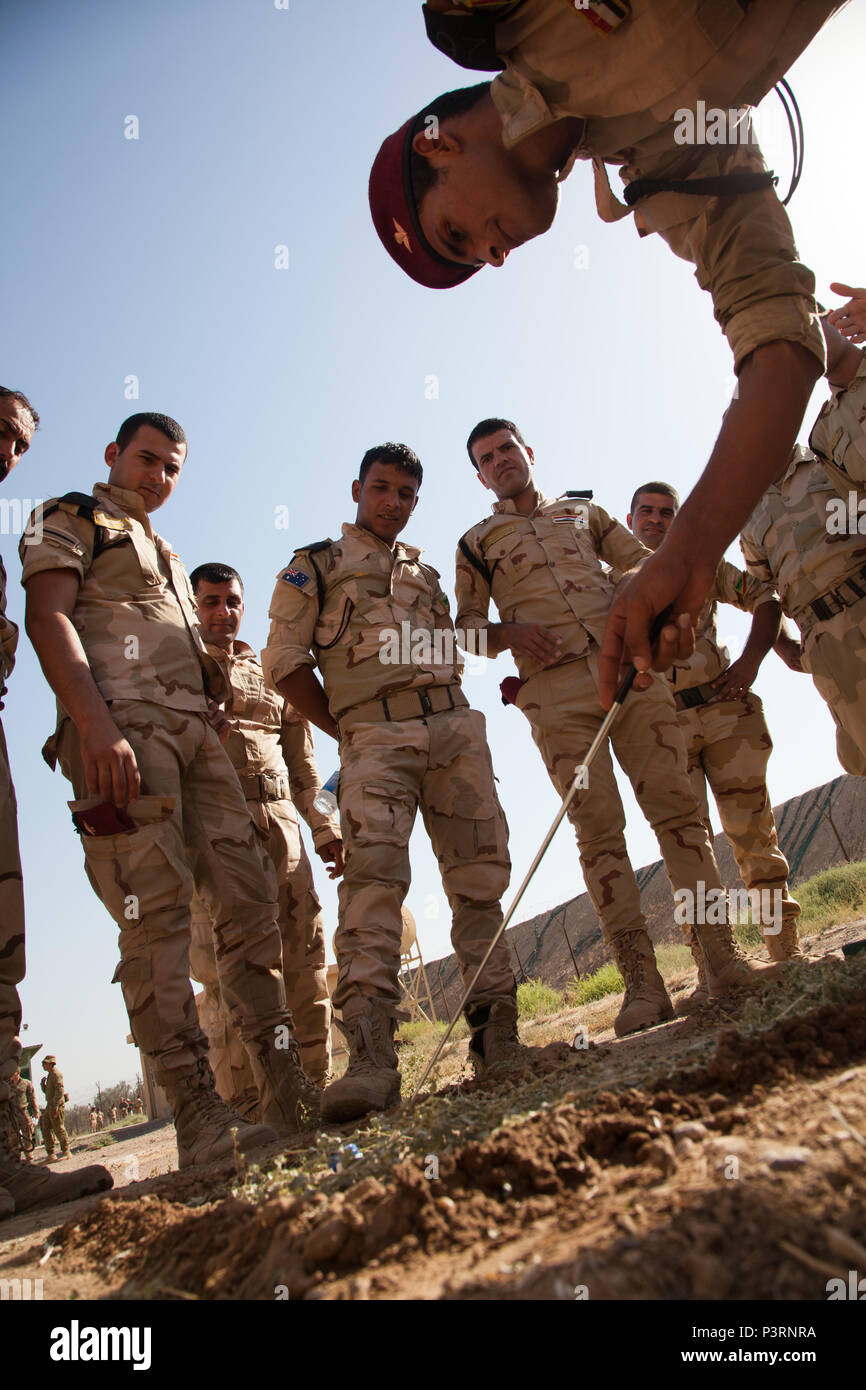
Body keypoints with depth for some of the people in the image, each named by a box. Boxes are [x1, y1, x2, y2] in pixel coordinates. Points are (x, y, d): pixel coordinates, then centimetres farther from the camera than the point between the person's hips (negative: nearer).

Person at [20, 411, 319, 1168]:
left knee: (250, 892, -2)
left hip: (195, 728, 8)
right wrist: (96, 726, -21)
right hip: (123, 725, -8)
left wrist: (212, 666, 11)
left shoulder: (166, 555, 33)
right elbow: (48, 618, -7)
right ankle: (199, 1116, -13)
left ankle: (288, 1090, 2)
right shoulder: (72, 519, 10)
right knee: (156, 907, -14)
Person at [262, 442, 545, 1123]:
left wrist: (451, 719, 14)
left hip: (454, 727, 5)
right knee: (373, 871, -22)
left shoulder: (425, 572, 28)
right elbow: (284, 660, 4)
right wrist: (345, 732, 2)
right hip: (376, 735, -5)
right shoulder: (315, 565, 13)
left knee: (480, 875, -1)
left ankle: (496, 1034, 7)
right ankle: (370, 1055, -27)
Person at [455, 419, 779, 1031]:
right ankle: (643, 981, -6)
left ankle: (722, 957, 0)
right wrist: (509, 633, -7)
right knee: (599, 830, -8)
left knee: (677, 806, -5)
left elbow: (644, 564, 23)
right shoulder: (476, 543, 17)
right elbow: (465, 625, 13)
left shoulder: (583, 511, 24)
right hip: (556, 692, -2)